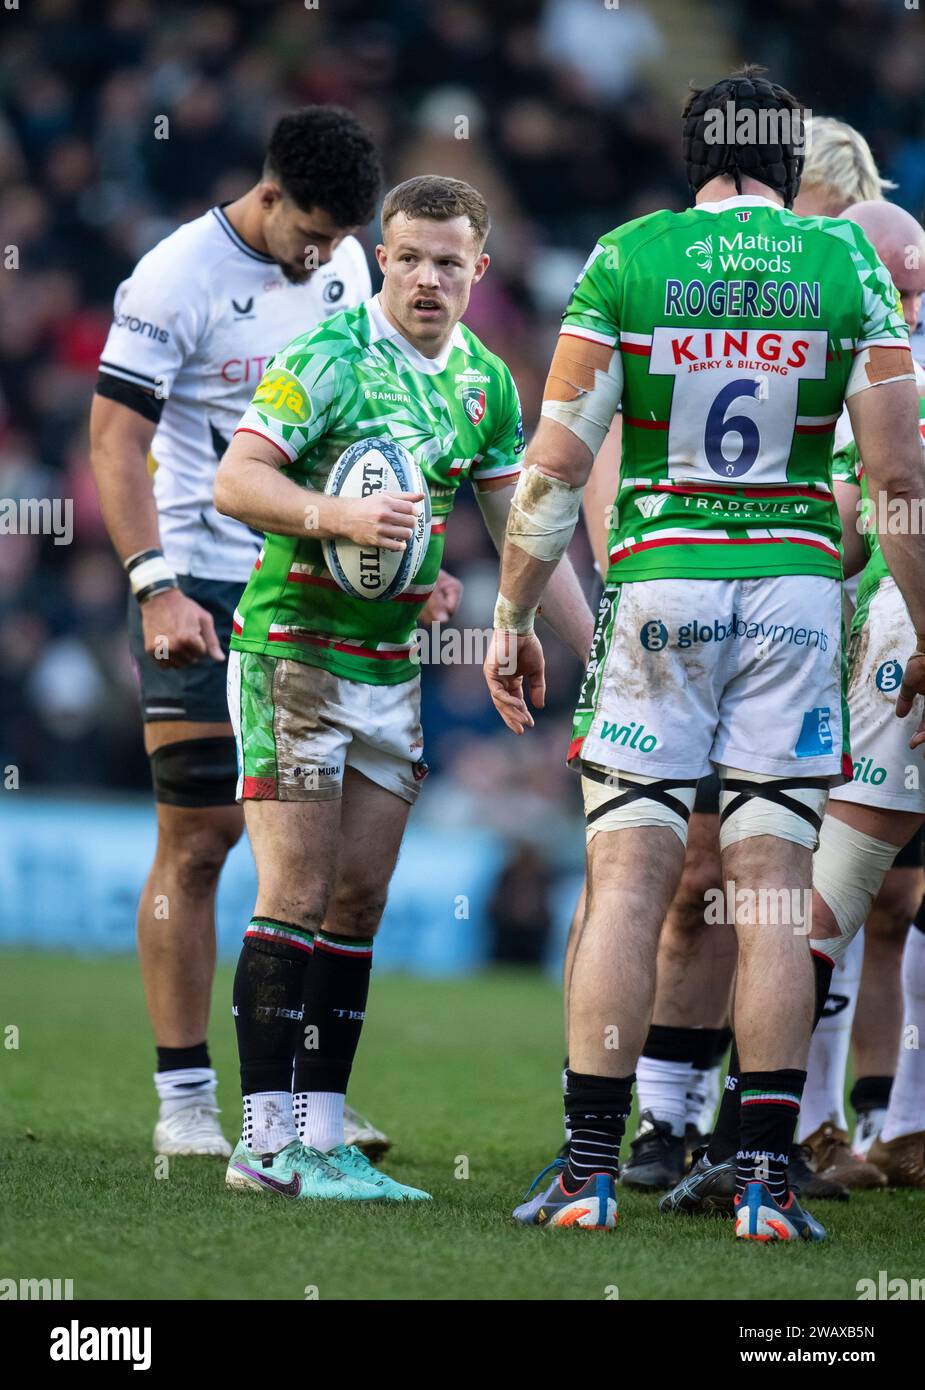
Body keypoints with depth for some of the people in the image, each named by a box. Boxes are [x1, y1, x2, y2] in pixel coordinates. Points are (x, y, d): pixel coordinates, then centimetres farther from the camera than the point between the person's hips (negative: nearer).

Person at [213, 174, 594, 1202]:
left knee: (358, 903, 5)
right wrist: (336, 515, -32)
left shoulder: (486, 383, 9)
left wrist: (600, 652, 12)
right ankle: (266, 1141, -10)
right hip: (293, 650, -7)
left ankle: (321, 1135, 8)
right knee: (297, 897, -11)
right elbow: (234, 480, -17)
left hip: (391, 667, 7)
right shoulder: (329, 357, -12)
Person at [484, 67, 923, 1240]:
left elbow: (556, 459, -2)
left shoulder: (625, 261, 1)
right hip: (794, 585, 1)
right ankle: (764, 1178, 0)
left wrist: (511, 615, 6)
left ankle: (589, 1169, -2)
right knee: (772, 893, 3)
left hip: (656, 584, 0)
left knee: (626, 884, 1)